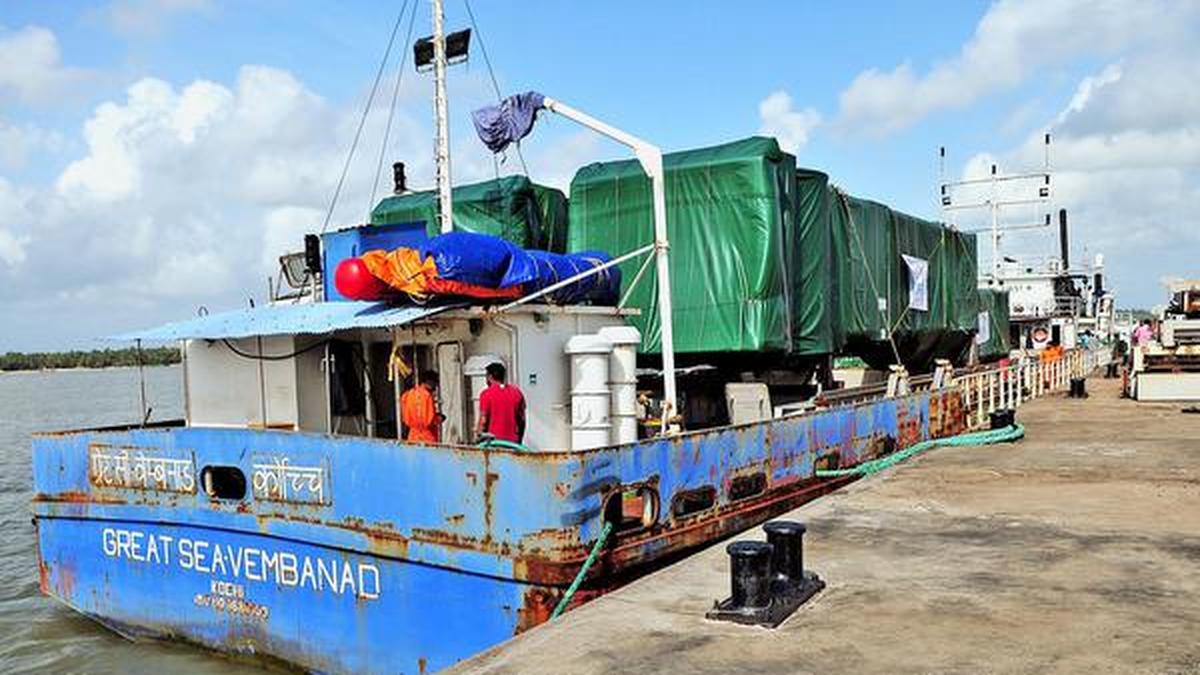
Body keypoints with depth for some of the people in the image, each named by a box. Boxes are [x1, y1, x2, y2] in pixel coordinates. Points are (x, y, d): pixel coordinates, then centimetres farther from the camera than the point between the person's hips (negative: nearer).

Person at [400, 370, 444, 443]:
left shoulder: (407, 395, 5)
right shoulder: (427, 396, -17)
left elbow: (404, 419, 11)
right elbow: (430, 421, -19)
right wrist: (440, 418, -1)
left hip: (412, 438, 7)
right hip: (428, 439, -7)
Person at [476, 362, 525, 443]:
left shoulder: (487, 394, -5)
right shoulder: (516, 392, 8)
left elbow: (483, 420, -7)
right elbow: (522, 418, 11)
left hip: (495, 439, -4)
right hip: (513, 441, 4)